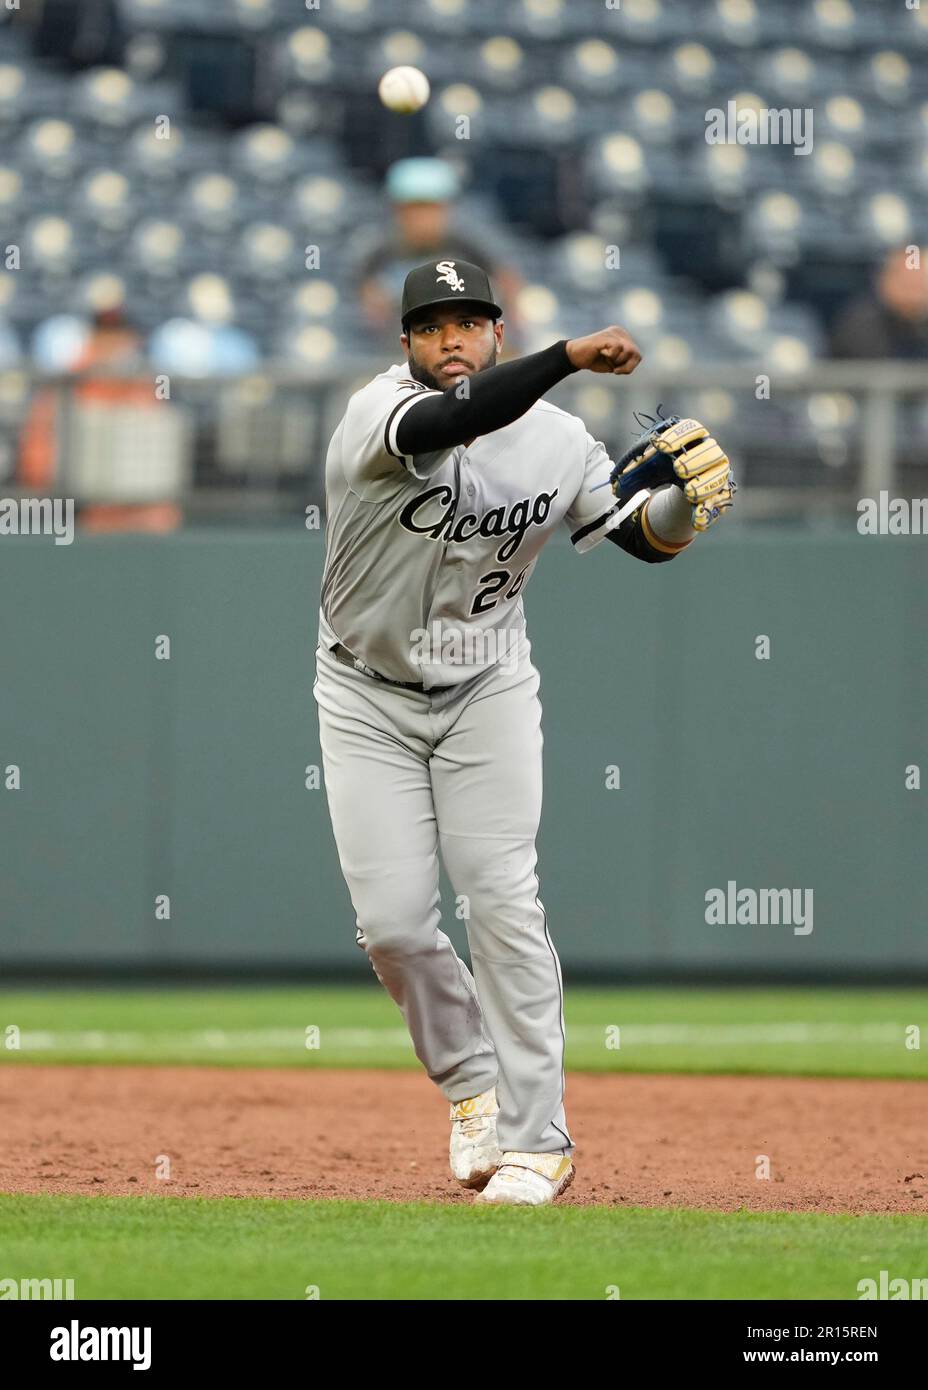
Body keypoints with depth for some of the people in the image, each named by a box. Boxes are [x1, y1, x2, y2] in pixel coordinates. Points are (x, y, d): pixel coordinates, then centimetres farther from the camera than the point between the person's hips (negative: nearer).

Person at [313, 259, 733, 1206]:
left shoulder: (552, 441, -10)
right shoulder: (378, 412, -21)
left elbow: (645, 538, -4)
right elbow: (437, 425, -44)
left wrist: (687, 495, -27)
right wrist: (569, 356, -53)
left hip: (486, 692, 1)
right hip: (368, 697, -1)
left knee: (503, 905, -10)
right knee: (392, 921, -4)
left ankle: (534, 1138, -3)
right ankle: (472, 1081, 23)